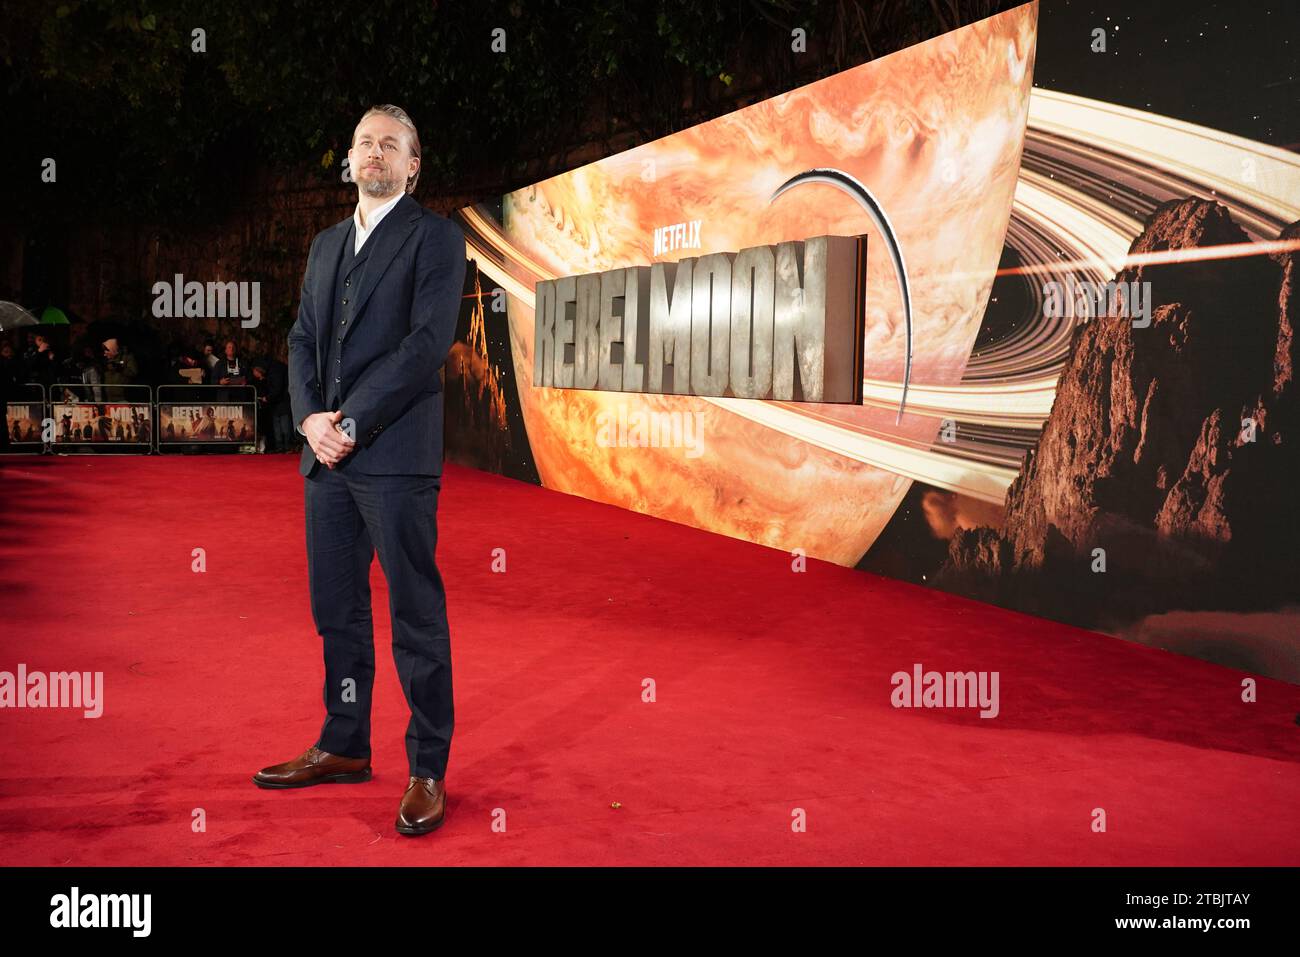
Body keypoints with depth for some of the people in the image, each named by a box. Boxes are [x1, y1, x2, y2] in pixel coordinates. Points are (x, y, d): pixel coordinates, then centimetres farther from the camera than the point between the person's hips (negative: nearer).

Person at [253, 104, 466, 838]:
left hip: (396, 455, -7)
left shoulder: (435, 237, -1)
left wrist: (352, 423, -14)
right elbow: (304, 341, 15)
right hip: (327, 455, 7)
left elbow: (428, 343, -12)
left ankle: (429, 770, 7)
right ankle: (344, 747, 27)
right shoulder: (327, 243, 20)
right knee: (337, 610, 13)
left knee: (417, 616, -2)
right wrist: (310, 417, -4)